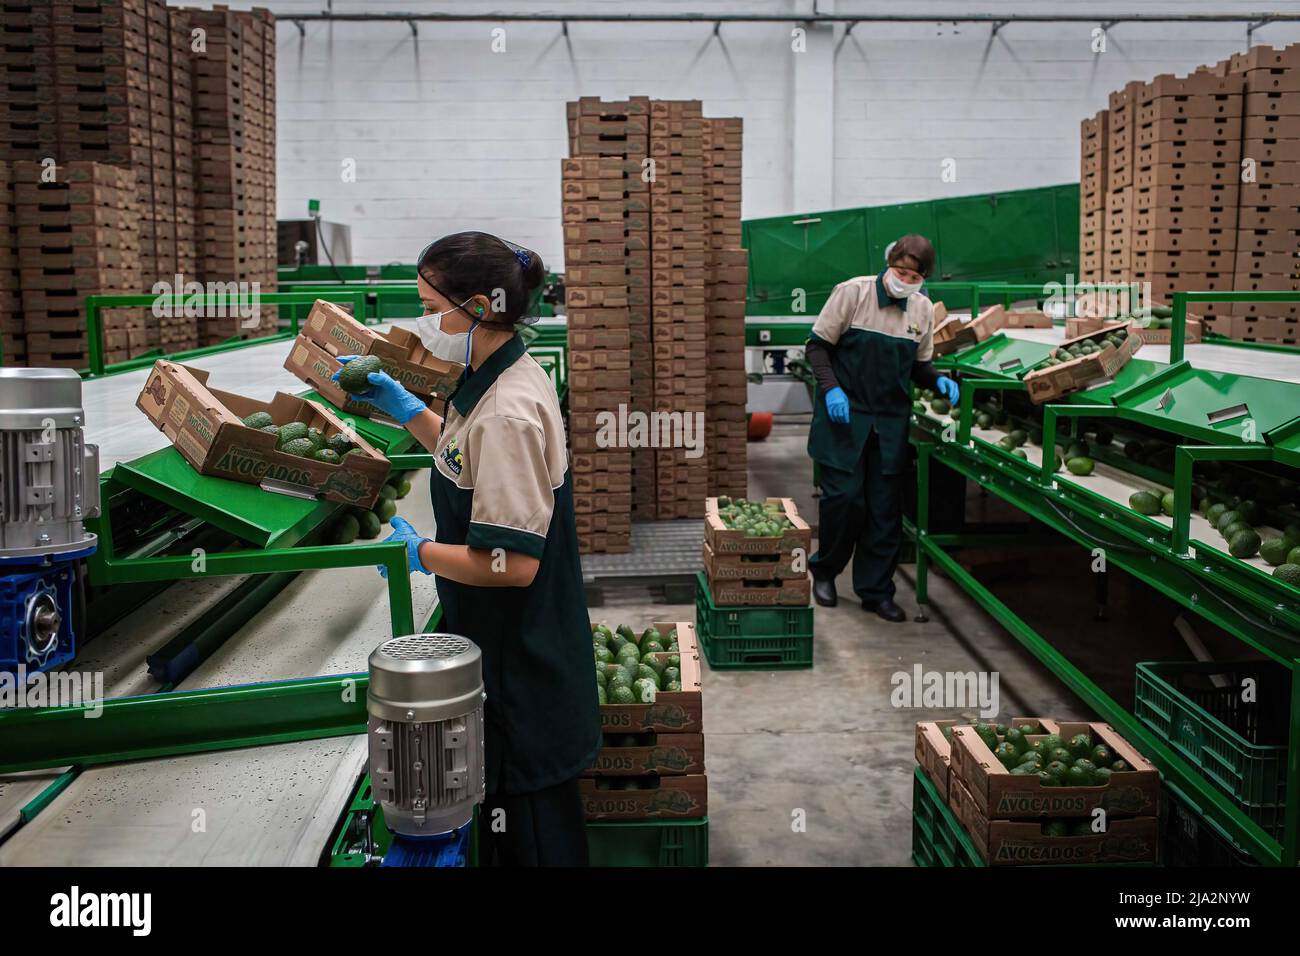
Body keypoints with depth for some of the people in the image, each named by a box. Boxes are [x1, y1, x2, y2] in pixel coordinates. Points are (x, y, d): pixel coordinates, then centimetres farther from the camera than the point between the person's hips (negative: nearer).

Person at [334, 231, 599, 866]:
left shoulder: (507, 414, -27)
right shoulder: (497, 380, 4)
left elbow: (512, 564, -29)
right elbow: (469, 460, 23)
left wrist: (418, 552, -15)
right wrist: (402, 406, 14)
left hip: (519, 660, -10)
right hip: (502, 644, 10)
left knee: (528, 825, 8)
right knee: (502, 796, 23)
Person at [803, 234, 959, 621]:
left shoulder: (922, 309, 6)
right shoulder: (852, 293, -8)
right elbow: (818, 345, -4)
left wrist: (938, 380, -5)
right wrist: (831, 388, -17)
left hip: (891, 421, 4)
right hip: (845, 415, -4)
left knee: (886, 507, 4)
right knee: (844, 496, -5)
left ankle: (876, 590, 16)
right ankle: (824, 571, 21)